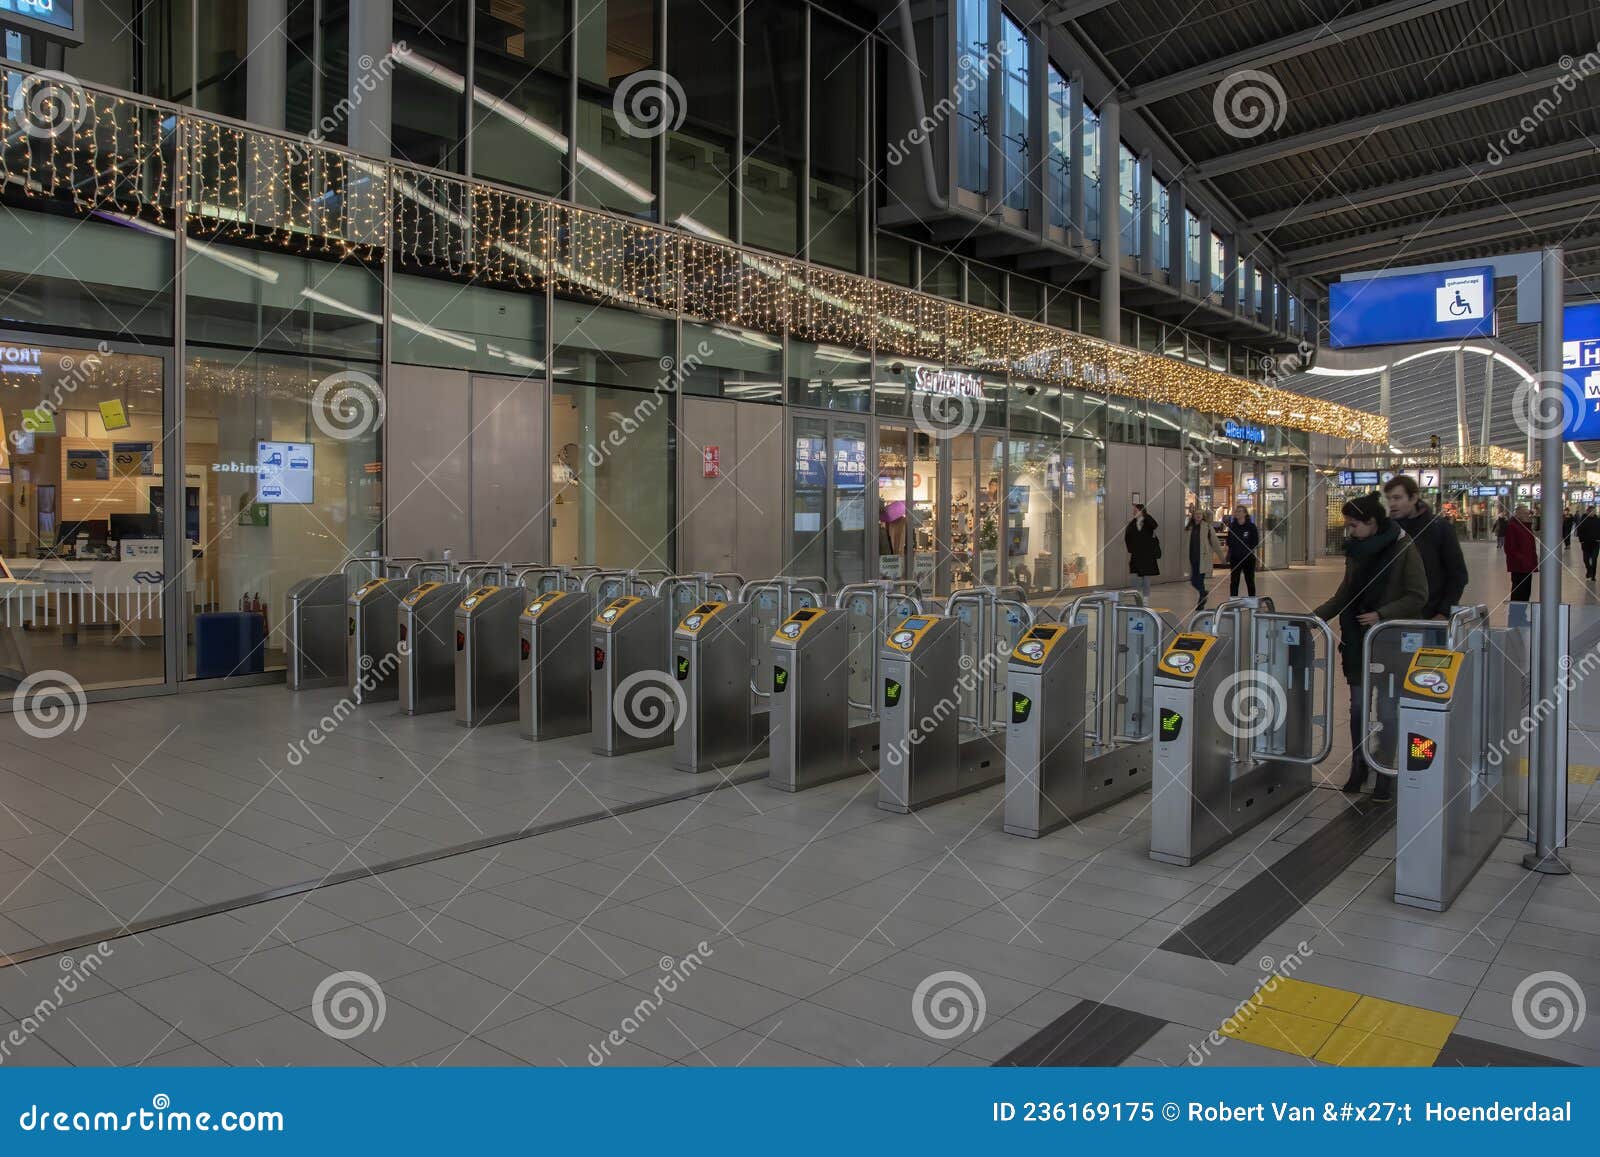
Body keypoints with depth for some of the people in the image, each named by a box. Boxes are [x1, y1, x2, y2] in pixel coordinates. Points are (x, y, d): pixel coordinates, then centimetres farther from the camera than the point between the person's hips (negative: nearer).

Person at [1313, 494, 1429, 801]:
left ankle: (1386, 773, 13)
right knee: (1358, 705, 6)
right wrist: (1317, 615, 1)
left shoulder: (1403, 549, -10)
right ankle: (1358, 767, 18)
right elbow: (1344, 596, 13)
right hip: (1357, 641, 5)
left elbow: (1418, 597, -11)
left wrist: (1381, 615, -19)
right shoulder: (1356, 551, 8)